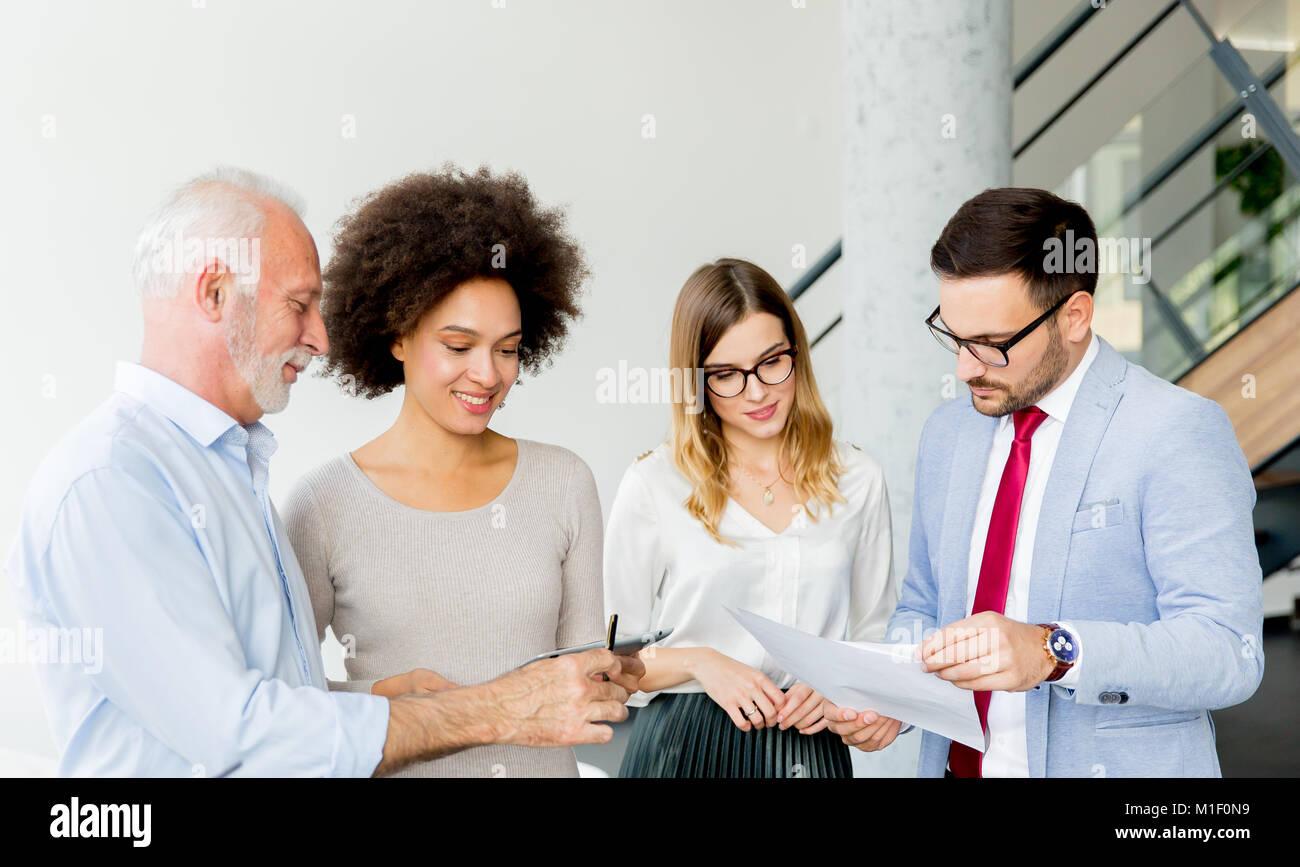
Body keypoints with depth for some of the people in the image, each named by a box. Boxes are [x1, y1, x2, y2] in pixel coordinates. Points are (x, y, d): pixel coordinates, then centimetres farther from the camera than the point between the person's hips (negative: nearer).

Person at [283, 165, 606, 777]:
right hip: (399, 767, -2)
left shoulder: (564, 482, -1)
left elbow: (587, 659, 6)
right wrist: (385, 696, -20)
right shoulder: (325, 503, -10)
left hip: (544, 762, 3)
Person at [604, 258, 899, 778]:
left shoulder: (857, 480, 3)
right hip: (685, 747, -2)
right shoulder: (654, 485, -5)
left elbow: (875, 634, 10)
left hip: (811, 745, 2)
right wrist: (697, 662, -17)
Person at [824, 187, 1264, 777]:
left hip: (1117, 774, -5)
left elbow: (1228, 651, -21)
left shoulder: (1180, 434, -14)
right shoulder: (947, 434, 5)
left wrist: (1054, 651, -34)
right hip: (956, 763, 5)